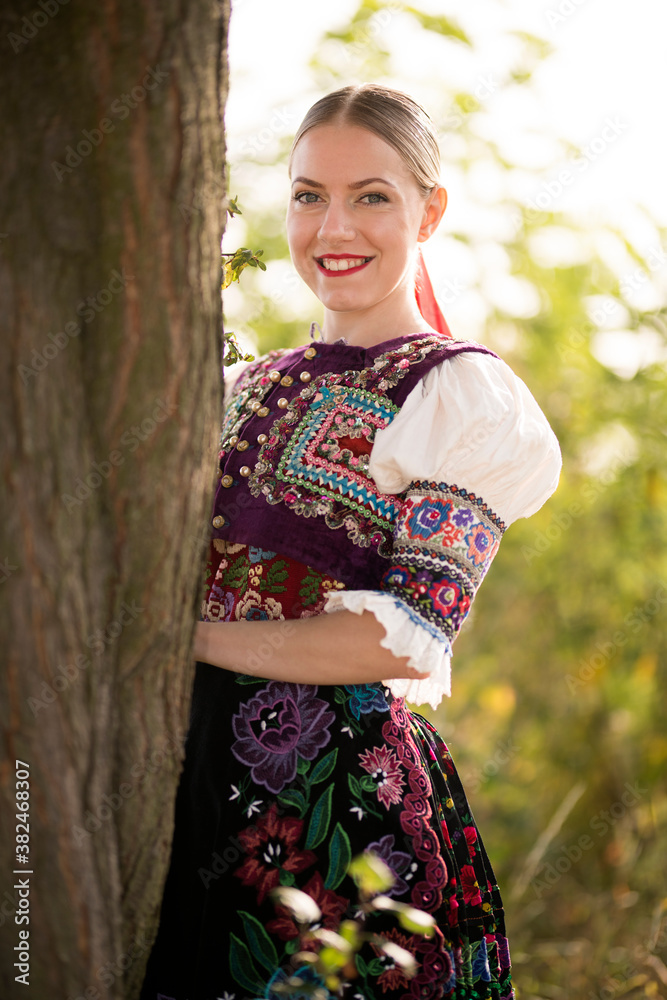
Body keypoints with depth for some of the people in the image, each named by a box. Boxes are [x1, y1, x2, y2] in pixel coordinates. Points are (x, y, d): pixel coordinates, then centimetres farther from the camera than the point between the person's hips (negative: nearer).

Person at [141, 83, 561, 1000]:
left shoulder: (460, 393, -7)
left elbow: (408, 636, -16)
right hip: (208, 768, 6)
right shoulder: (260, 384, 13)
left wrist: (183, 634, -12)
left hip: (344, 787, -6)